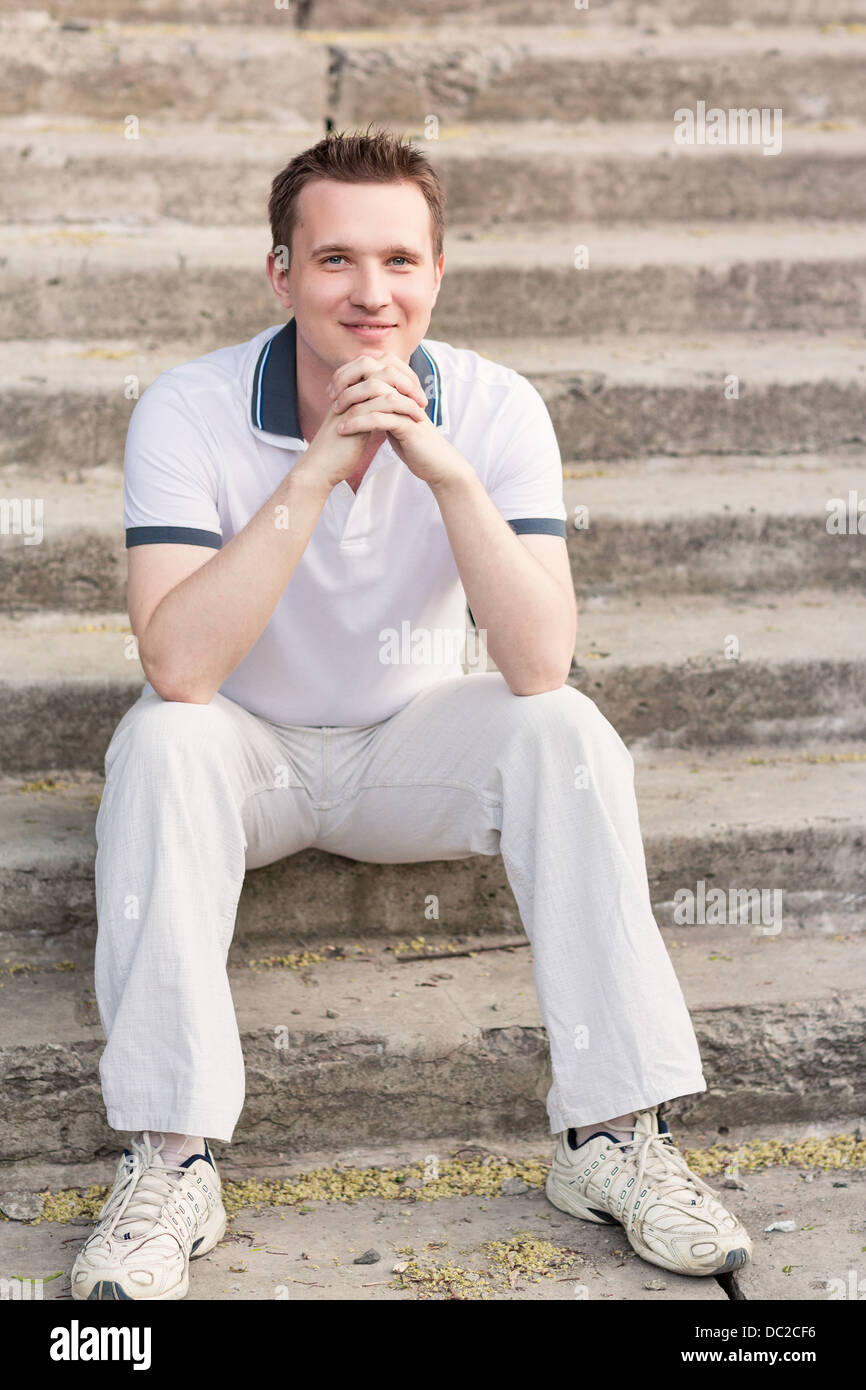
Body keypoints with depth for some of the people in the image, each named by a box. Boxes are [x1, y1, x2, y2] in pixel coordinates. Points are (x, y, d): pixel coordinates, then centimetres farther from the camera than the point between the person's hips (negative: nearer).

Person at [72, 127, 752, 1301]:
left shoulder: (493, 408, -14)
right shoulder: (190, 411, -19)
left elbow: (540, 667, -25)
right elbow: (178, 668, -32)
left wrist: (448, 470, -36)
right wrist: (316, 470, -37)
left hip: (412, 744, 2)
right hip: (248, 753, -1)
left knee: (567, 731, -24)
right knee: (159, 741, -32)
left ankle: (611, 1133, -17)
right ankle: (168, 1160, -26)